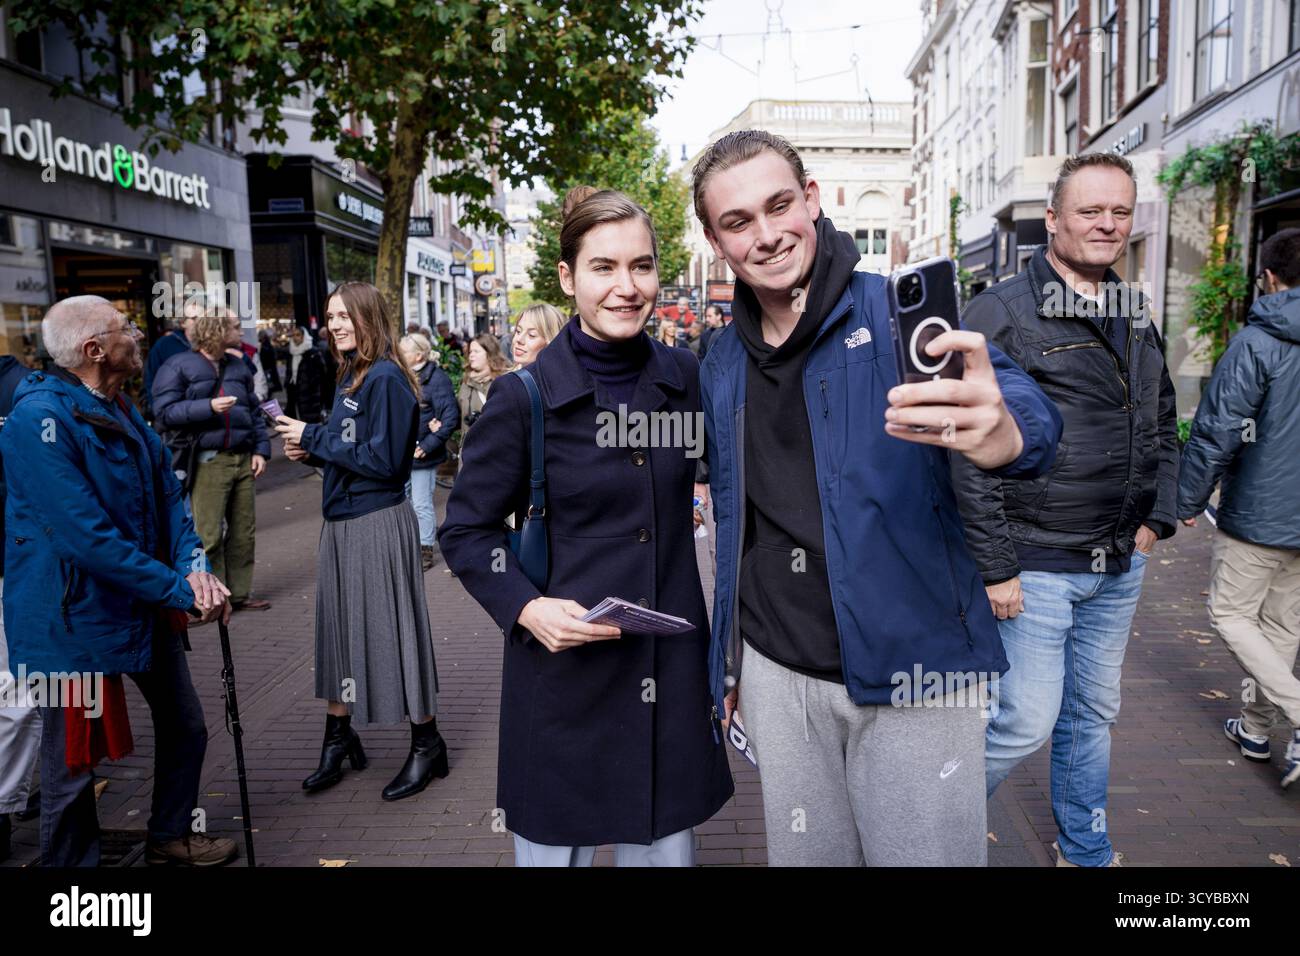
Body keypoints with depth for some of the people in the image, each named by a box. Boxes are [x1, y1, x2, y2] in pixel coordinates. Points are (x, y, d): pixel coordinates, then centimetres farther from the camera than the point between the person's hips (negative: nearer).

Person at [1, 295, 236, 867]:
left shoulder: (120, 409, 7)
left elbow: (167, 493, 5)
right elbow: (87, 536, -27)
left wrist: (195, 567, -12)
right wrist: (180, 590, -23)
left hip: (146, 605, 9)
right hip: (75, 621, -9)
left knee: (185, 728, 20)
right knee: (73, 762, 8)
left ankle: (171, 836, 41)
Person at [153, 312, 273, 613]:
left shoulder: (238, 366, 18)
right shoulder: (178, 367, -2)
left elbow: (254, 411, 21)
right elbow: (164, 412, -10)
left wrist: (261, 449, 11)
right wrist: (208, 407, -18)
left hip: (243, 460, 6)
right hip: (207, 462, -6)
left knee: (244, 531, 9)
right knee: (209, 535, -5)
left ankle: (239, 592, 20)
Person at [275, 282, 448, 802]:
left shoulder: (386, 378, -14)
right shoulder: (352, 376, 12)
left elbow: (382, 461, -19)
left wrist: (314, 438, -14)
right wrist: (311, 451, 1)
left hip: (379, 523, -9)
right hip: (342, 521, 9)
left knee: (393, 627, 0)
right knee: (340, 626, 14)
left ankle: (427, 743, 15)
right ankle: (338, 737, 28)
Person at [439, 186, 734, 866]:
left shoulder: (685, 378, 1)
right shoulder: (525, 397, -10)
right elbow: (464, 530, -3)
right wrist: (526, 608, -17)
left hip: (671, 668, 3)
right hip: (564, 667, -3)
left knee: (666, 845, 17)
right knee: (556, 846, 13)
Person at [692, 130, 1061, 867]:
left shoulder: (901, 314, -8)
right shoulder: (721, 367, 6)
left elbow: (1032, 413, -22)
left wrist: (1003, 433, -46)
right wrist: (727, 658, 15)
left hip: (915, 673, -3)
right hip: (777, 675, 4)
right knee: (804, 853, 17)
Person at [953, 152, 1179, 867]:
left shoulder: (1136, 319, 12)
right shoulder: (1002, 311, -11)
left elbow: (1162, 426, 23)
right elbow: (970, 449, -17)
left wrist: (1156, 518, 11)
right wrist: (995, 566, -18)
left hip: (1118, 566, 7)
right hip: (1034, 566, -7)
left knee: (1093, 715, 19)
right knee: (1025, 724, -2)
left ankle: (1087, 851, 39)